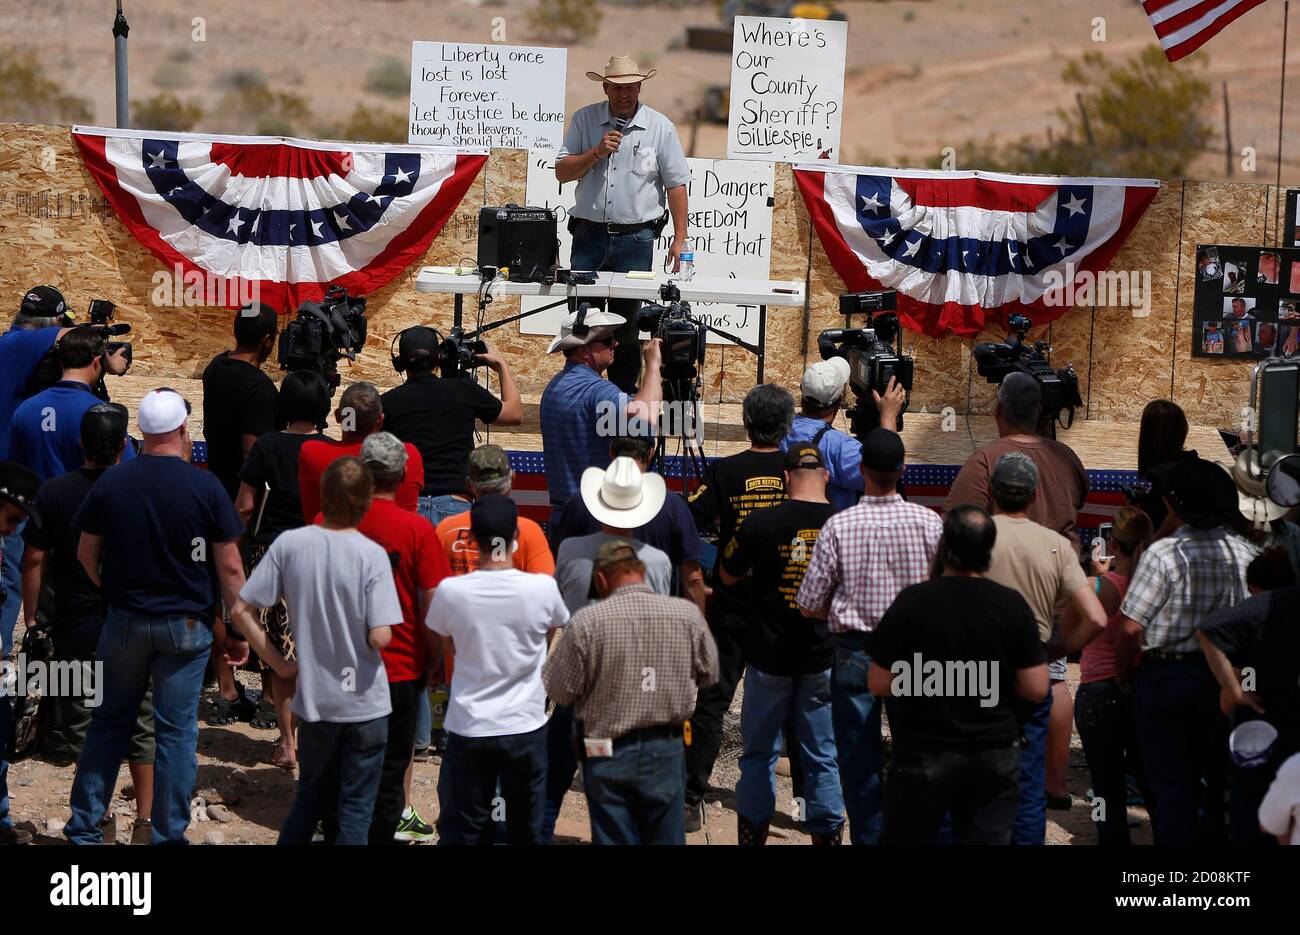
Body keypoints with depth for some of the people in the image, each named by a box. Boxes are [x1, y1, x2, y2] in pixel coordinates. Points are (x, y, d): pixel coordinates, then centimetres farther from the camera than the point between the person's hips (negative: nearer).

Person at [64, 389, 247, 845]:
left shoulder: (110, 483, -3)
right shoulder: (205, 487, -11)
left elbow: (86, 555, 5)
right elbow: (230, 567, -9)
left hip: (124, 620, 3)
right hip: (186, 625, -2)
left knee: (109, 723, 14)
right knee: (176, 730, 4)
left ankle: (84, 826, 17)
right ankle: (169, 834, 7)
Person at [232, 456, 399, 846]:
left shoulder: (289, 544, -6)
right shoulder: (372, 555, -15)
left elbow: (241, 613, -5)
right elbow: (380, 638, -21)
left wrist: (281, 665, 3)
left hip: (313, 699, 3)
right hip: (364, 703, -3)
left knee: (310, 799, 22)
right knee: (355, 810, 8)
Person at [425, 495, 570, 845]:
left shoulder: (450, 592, -13)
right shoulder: (543, 588, -13)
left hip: (468, 728, 0)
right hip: (526, 727, 1)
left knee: (463, 832, 7)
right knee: (526, 829, 12)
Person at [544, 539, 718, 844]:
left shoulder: (586, 621, -16)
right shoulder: (688, 614, -8)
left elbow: (559, 690, -9)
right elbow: (708, 673, 6)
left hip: (608, 754, -2)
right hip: (666, 750, 2)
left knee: (613, 838, 9)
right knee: (666, 839, 13)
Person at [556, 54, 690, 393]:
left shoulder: (659, 127, 2)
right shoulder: (585, 120, 5)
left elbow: (676, 184, 3)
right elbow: (562, 172, 3)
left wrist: (680, 238, -2)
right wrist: (597, 152, -13)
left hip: (635, 239, -1)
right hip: (589, 235, 1)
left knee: (626, 322, 4)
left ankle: (624, 395, 13)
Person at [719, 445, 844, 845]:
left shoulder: (761, 523, -11)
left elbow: (728, 576, 4)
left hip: (769, 655, -1)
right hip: (824, 659, 1)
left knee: (758, 754, 12)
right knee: (823, 758, 9)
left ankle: (751, 834, 15)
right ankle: (827, 834, 12)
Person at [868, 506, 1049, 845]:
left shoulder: (912, 601, -13)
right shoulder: (1013, 605, -7)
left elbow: (880, 684, -9)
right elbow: (1036, 690, -6)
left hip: (924, 754, -2)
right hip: (994, 756, 2)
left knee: (908, 838, 12)